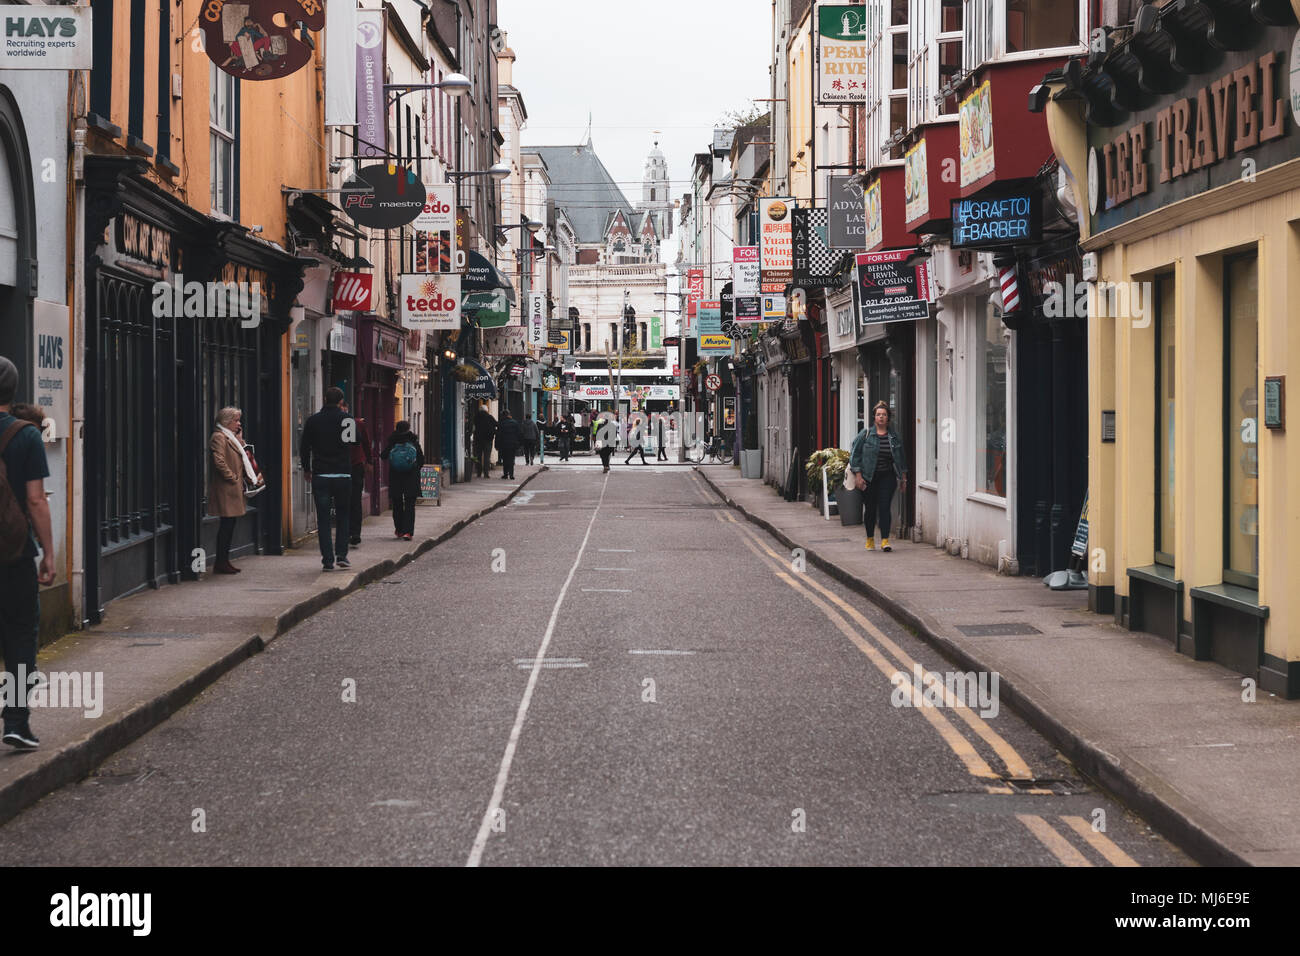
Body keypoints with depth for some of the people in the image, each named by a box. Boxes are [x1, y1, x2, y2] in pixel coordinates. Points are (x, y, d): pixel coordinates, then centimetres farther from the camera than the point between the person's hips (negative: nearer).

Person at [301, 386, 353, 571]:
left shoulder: (313, 421, 1)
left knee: (323, 519, 4)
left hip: (320, 476, 0)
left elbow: (304, 447, 7)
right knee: (342, 516, 15)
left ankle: (327, 559, 0)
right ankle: (341, 554, 5)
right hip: (343, 476, 0)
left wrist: (307, 469, 19)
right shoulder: (347, 420, -1)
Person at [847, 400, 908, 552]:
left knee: (885, 507, -8)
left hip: (887, 477, 1)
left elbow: (901, 457, 16)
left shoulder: (894, 436, 7)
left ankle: (885, 540, -11)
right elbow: (855, 454, -2)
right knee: (871, 508, 6)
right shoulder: (866, 434, -1)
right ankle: (870, 539, 20)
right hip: (869, 477, -1)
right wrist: (858, 475, -9)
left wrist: (903, 477, 14)